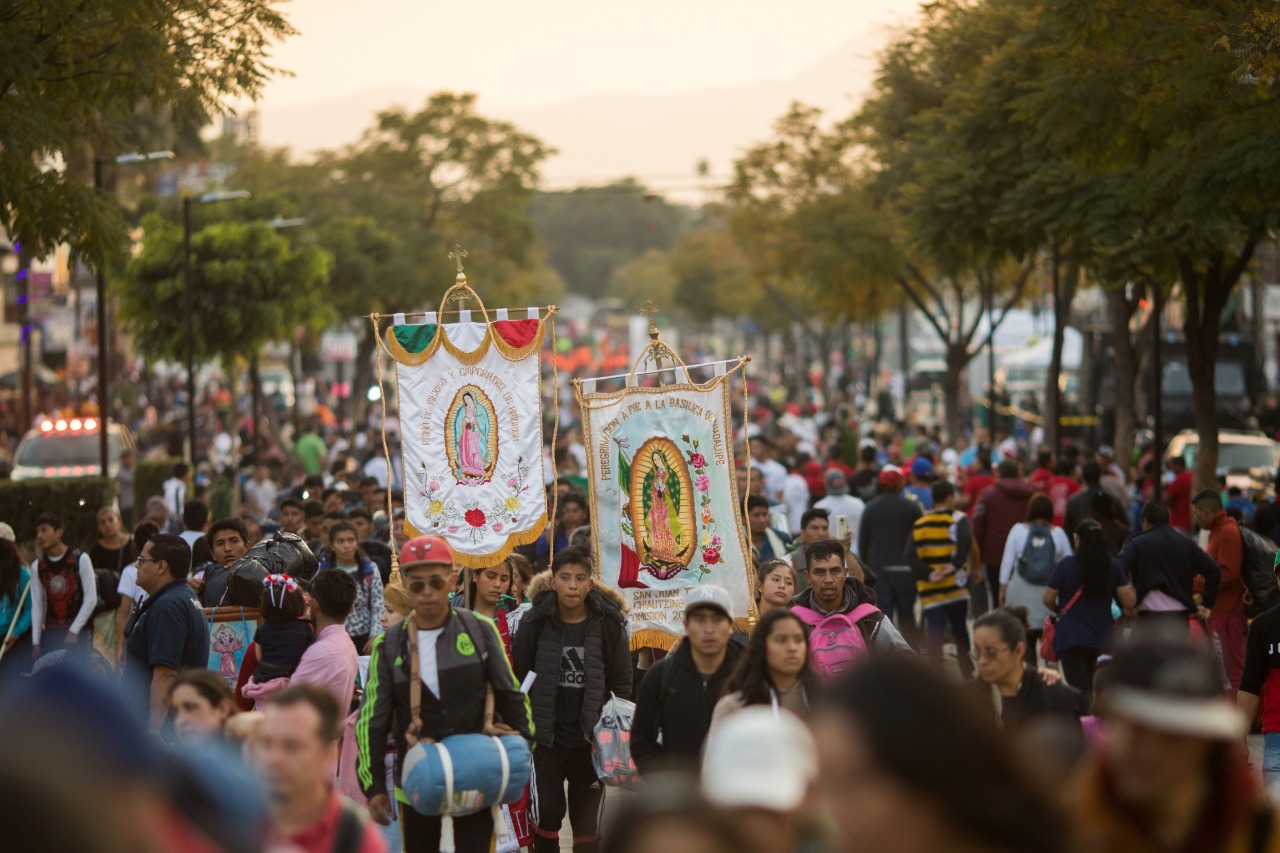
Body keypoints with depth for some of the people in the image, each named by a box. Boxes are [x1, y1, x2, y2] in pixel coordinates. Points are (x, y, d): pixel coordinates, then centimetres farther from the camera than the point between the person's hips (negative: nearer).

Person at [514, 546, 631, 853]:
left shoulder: (608, 623, -3)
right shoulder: (535, 623, -3)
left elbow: (623, 684, 1)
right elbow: (519, 680, 2)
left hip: (591, 741, 0)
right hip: (546, 739, 0)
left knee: (588, 824, 5)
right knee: (546, 816, -5)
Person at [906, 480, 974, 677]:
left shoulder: (919, 523, 11)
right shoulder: (957, 518, -1)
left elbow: (910, 555, -3)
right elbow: (965, 539, -24)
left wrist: (929, 574, -9)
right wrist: (955, 565, -19)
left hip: (929, 591, 2)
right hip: (955, 588, -2)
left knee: (934, 639, 1)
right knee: (961, 638, 12)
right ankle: (969, 679, 19)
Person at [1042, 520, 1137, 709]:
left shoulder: (1066, 565, -8)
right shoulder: (1113, 566, 0)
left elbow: (1048, 599, -4)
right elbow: (1130, 601, -2)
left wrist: (1059, 610, 17)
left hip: (1072, 638, -3)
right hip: (1104, 637, 3)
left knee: (1080, 689, -3)